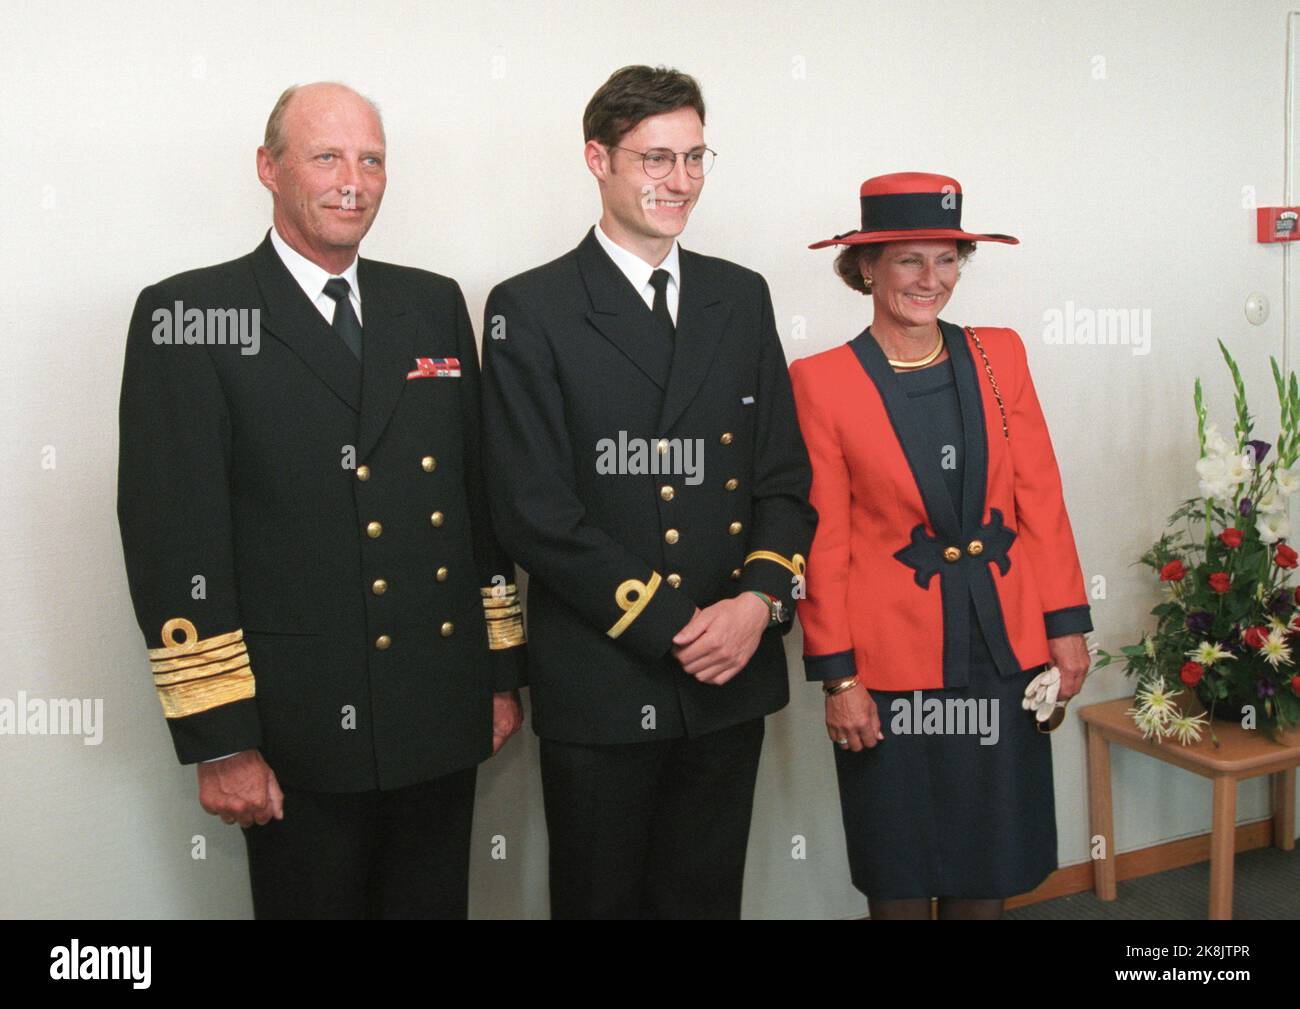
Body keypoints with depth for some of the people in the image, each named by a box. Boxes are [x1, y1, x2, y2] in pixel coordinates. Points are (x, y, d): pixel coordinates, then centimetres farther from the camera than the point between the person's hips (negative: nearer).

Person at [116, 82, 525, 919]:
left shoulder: (435, 305, 8)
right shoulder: (188, 317, -6)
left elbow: (480, 491, 11)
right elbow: (174, 536, -10)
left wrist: (503, 668, 10)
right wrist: (218, 741, -13)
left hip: (442, 718, 5)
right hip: (300, 727, -4)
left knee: (435, 903, 17)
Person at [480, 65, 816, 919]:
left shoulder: (742, 298, 9)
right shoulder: (530, 311, -6)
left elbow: (785, 473, 8)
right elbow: (536, 512, -12)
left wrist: (760, 600, -10)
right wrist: (674, 625, -14)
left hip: (732, 673, 4)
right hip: (601, 685, -4)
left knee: (707, 897, 18)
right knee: (601, 897, 13)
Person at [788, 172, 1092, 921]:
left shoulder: (1000, 355, 3)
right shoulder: (822, 380, -7)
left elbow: (1040, 496, 4)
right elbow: (824, 539, -7)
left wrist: (1066, 623, 0)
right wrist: (836, 675, -8)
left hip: (1004, 643, 3)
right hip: (893, 654, -3)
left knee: (991, 857, 16)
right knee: (901, 868, 13)